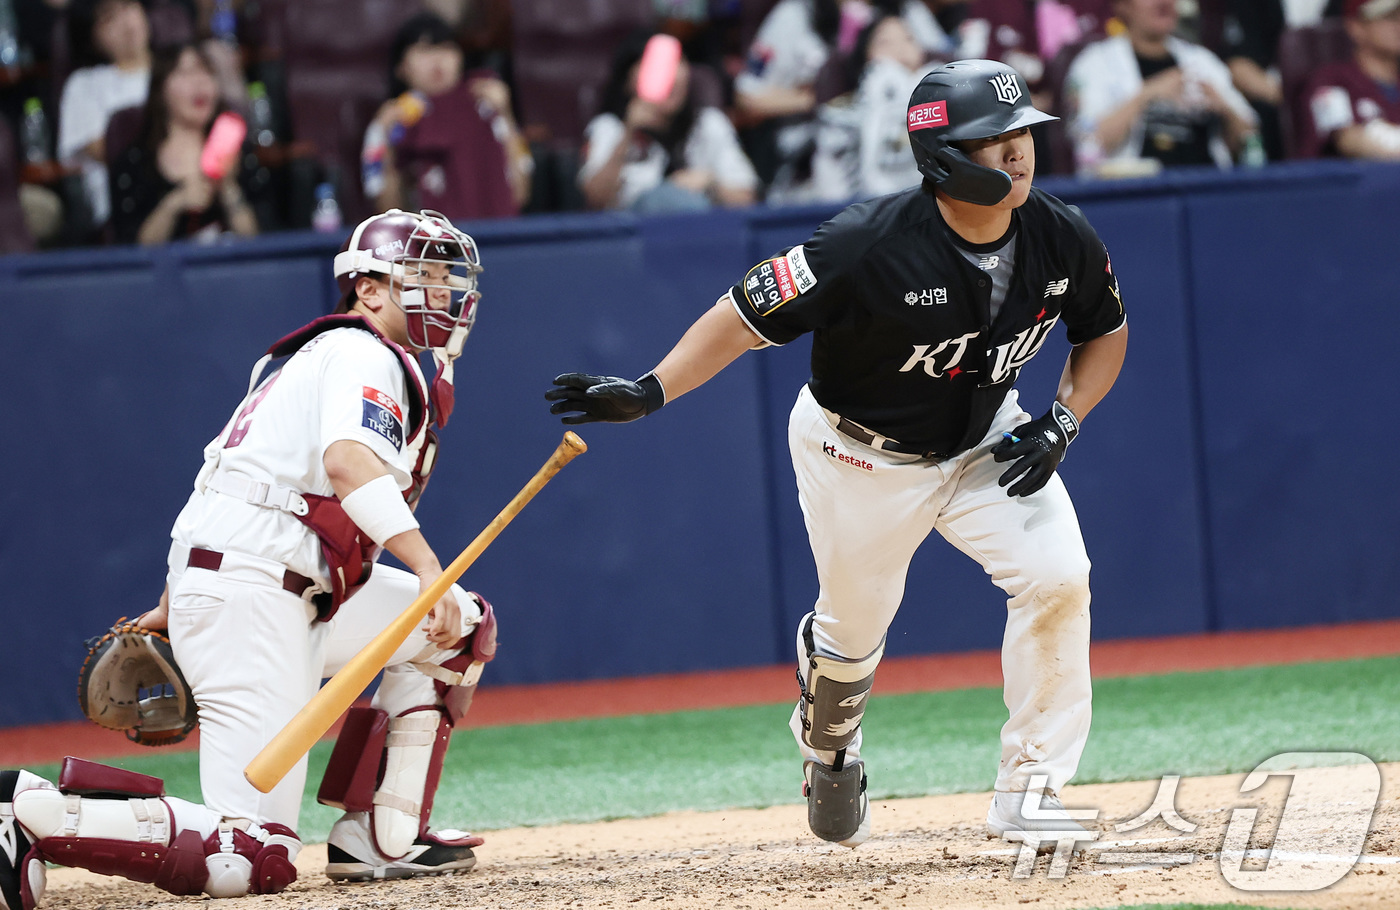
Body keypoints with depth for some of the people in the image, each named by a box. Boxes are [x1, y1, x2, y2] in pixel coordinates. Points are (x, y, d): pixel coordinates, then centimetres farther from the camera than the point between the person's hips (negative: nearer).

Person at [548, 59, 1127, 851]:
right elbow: (746, 314, -26)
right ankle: (828, 748, 49)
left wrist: (1062, 423, -11)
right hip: (861, 453, -3)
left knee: (1058, 576, -18)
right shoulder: (870, 246, -32)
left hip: (987, 441, 3)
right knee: (856, 621, 11)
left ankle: (1031, 793, -6)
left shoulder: (1063, 239, -17)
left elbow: (1106, 332, 4)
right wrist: (650, 392, -37)